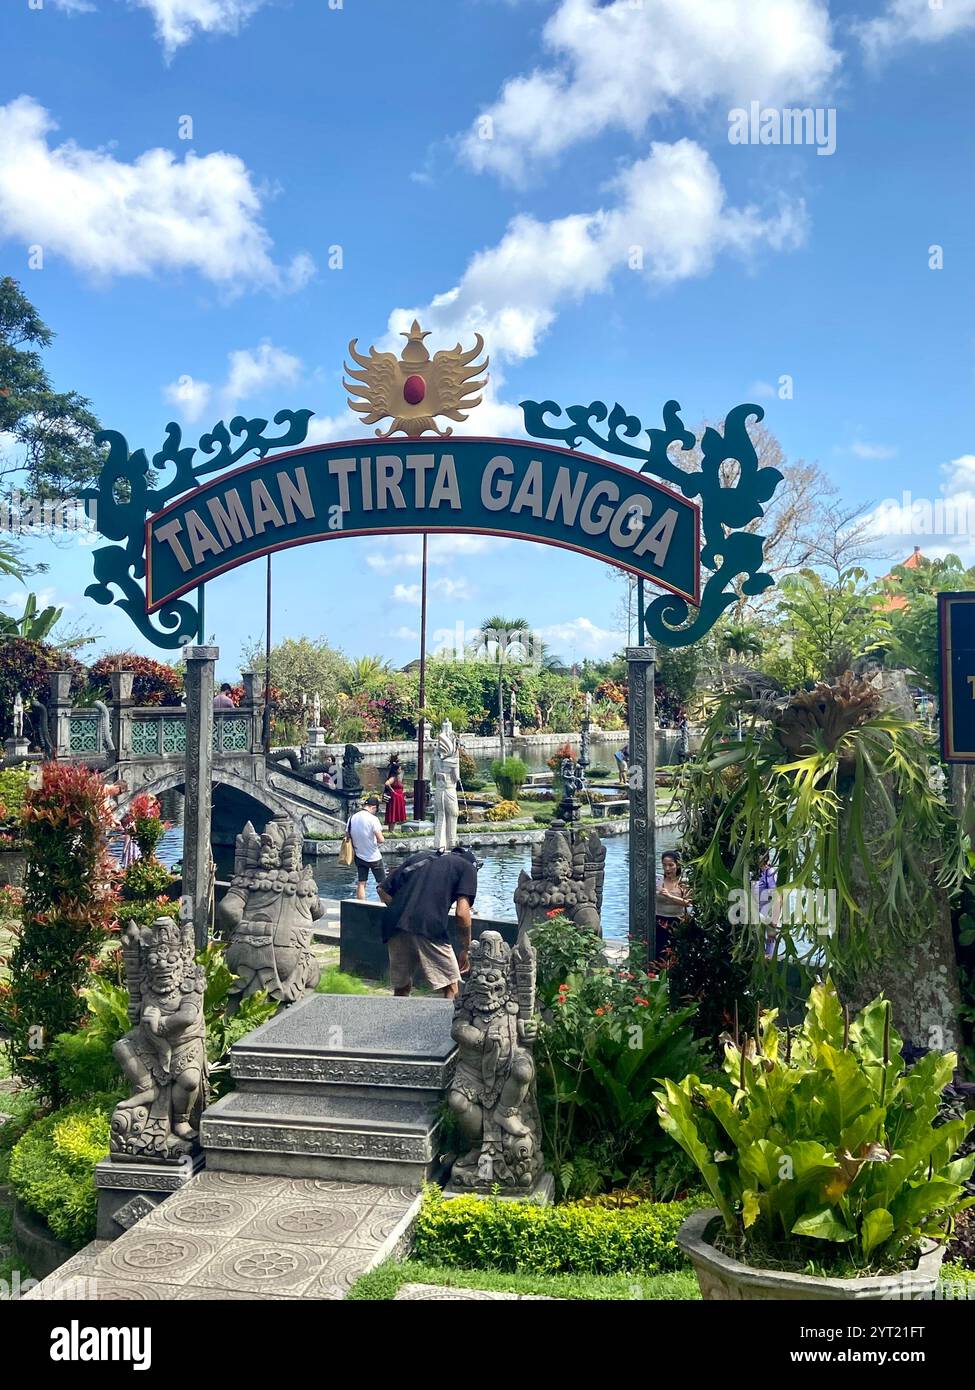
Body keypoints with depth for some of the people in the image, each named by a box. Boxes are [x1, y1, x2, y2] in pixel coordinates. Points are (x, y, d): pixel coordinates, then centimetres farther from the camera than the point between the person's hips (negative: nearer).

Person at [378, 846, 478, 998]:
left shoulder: (419, 855, 28)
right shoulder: (467, 867, 16)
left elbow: (383, 890, 20)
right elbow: (461, 913, 2)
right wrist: (465, 950, 11)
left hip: (394, 928, 5)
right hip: (429, 929, -5)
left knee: (401, 988, 19)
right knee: (450, 989, 7)